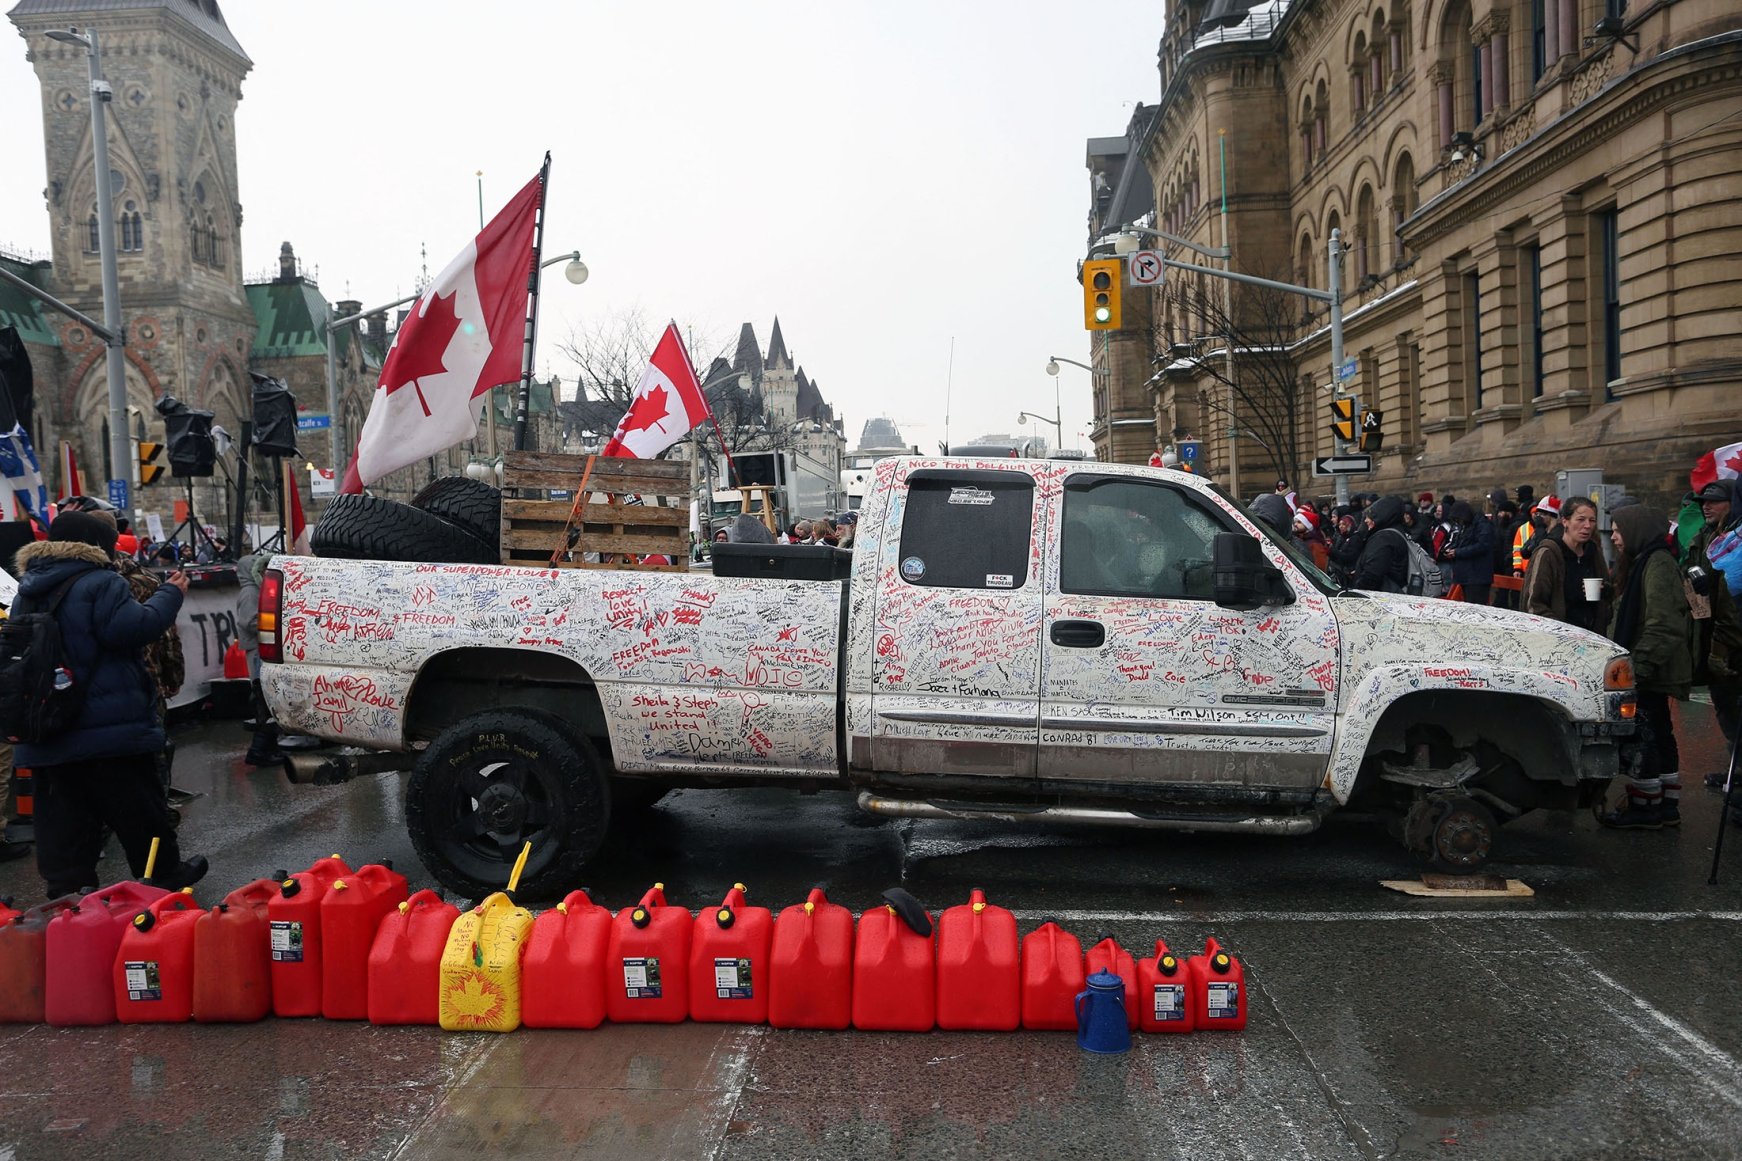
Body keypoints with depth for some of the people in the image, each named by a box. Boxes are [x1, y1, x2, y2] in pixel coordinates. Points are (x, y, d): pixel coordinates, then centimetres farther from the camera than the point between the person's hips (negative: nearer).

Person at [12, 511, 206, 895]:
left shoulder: (27, 593, 14)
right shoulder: (101, 583, -13)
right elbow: (132, 629, -24)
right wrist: (169, 595, -12)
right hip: (108, 731, -7)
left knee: (62, 819, 10)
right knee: (140, 810, 6)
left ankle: (65, 889, 13)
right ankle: (167, 876, 18)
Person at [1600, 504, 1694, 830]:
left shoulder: (1658, 564, -17)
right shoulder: (1645, 562, 15)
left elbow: (1663, 626, -25)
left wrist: (1639, 668, -26)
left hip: (1650, 672, -10)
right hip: (1651, 671, 10)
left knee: (1642, 738, -4)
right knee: (1658, 735, 15)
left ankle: (1643, 808, 3)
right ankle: (1666, 806, 23)